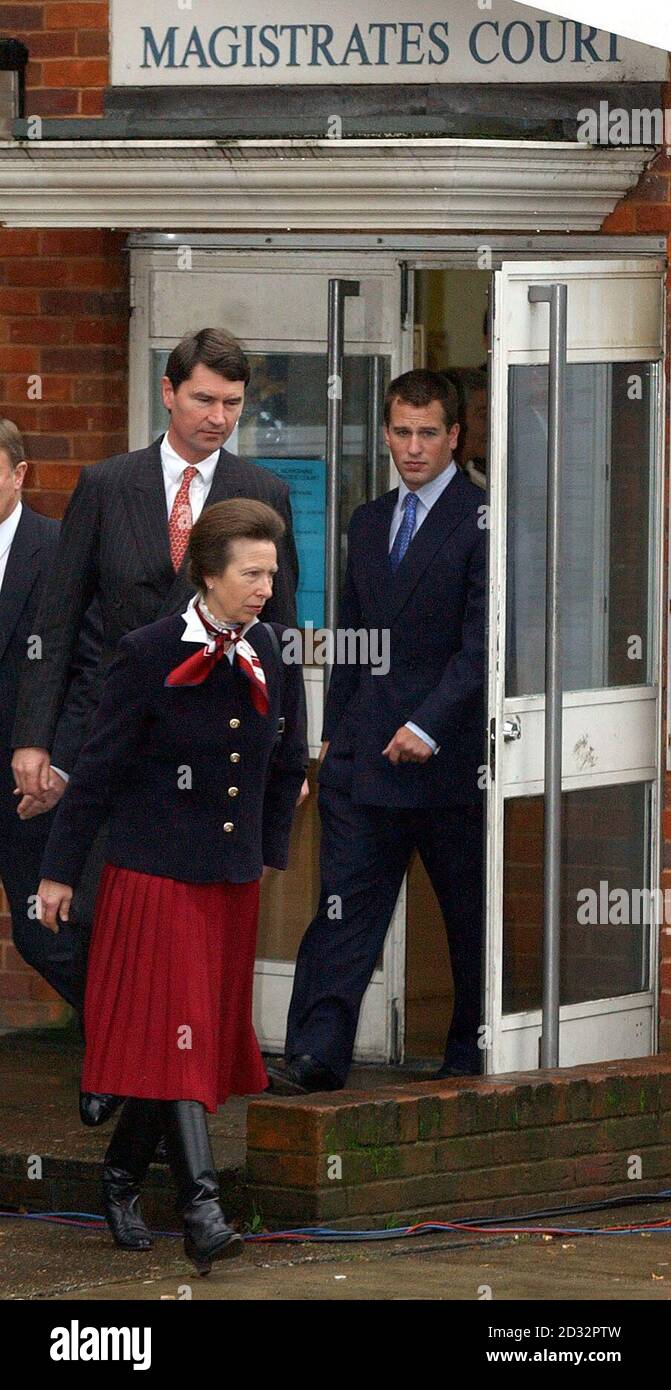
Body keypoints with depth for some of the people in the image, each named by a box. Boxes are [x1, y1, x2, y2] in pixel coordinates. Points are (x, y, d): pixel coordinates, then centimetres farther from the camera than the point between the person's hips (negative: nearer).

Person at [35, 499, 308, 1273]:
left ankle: (122, 1177, 27)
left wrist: (271, 852, 15)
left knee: (208, 1031, 10)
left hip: (232, 878, 6)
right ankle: (200, 1209, -17)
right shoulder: (148, 655, -11)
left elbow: (287, 765, 17)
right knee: (174, 1034, -10)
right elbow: (99, 767, -7)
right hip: (154, 873, -5)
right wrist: (60, 870, -4)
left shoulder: (274, 657, 4)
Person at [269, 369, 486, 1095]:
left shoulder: (482, 519, -7)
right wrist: (334, 733, 14)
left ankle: (471, 1055, 18)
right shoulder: (369, 522, 15)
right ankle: (316, 1055, -10)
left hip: (450, 754, -5)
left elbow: (481, 641, -13)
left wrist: (430, 726, -19)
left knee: (470, 913, 6)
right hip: (366, 753, 6)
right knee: (345, 901, -4)